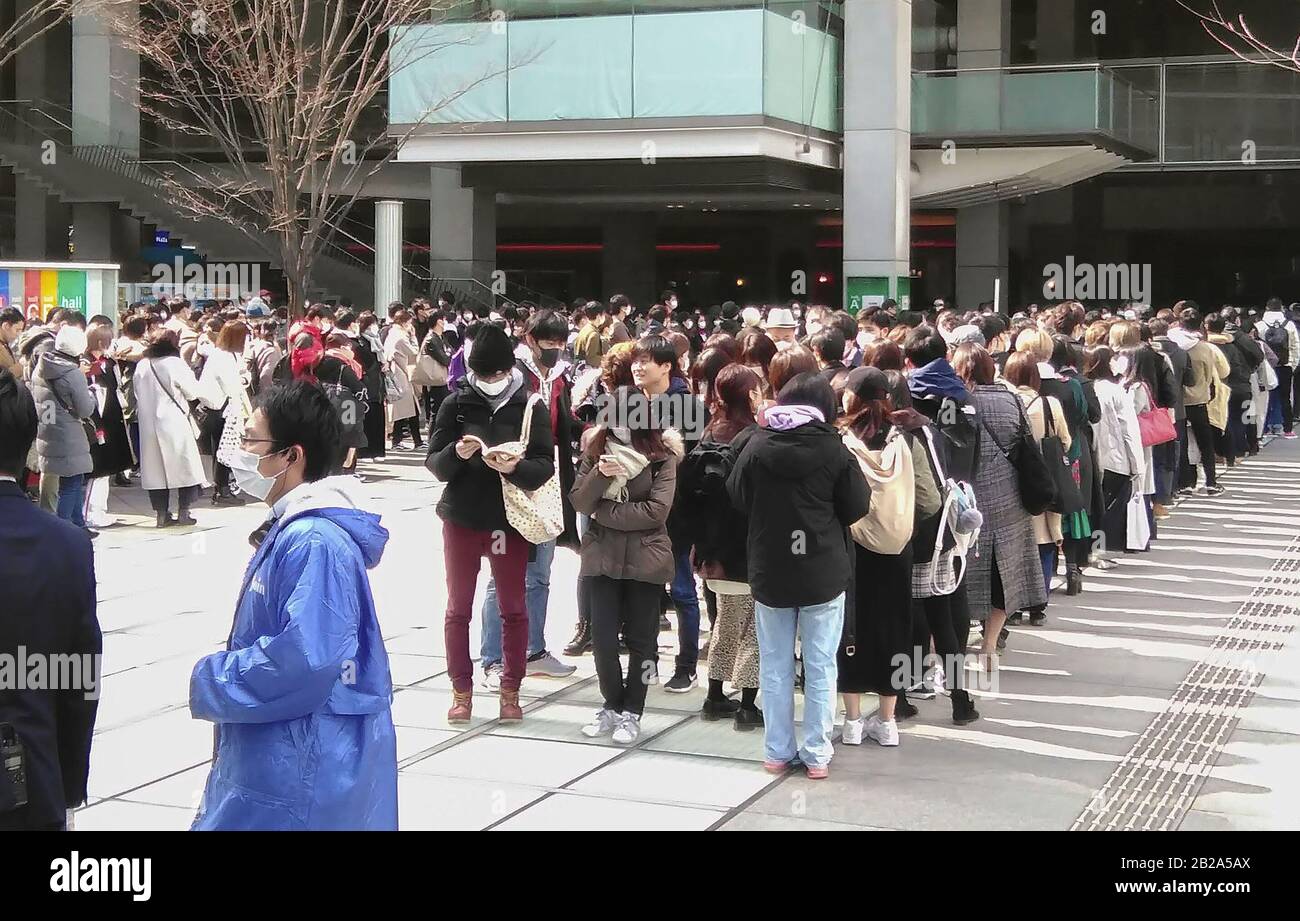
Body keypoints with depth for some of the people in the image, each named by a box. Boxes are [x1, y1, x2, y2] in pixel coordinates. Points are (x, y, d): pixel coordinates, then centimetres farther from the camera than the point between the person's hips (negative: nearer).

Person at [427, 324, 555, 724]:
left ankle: (511, 690, 21)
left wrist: (515, 467, -28)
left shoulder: (531, 406, -5)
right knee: (458, 609, 8)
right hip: (462, 519, 1)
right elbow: (433, 462, -4)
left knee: (513, 608, 9)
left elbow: (546, 465, -9)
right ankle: (462, 691, 19)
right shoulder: (456, 404, -3)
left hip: (510, 521, -1)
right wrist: (456, 453, -24)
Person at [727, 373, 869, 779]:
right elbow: (856, 506, -4)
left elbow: (738, 498, 4)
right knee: (820, 668, 7)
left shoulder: (754, 445, -8)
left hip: (769, 571, 1)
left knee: (775, 666, 11)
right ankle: (817, 754, 10)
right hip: (823, 573, -1)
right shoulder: (832, 448, -11)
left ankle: (777, 752, 15)